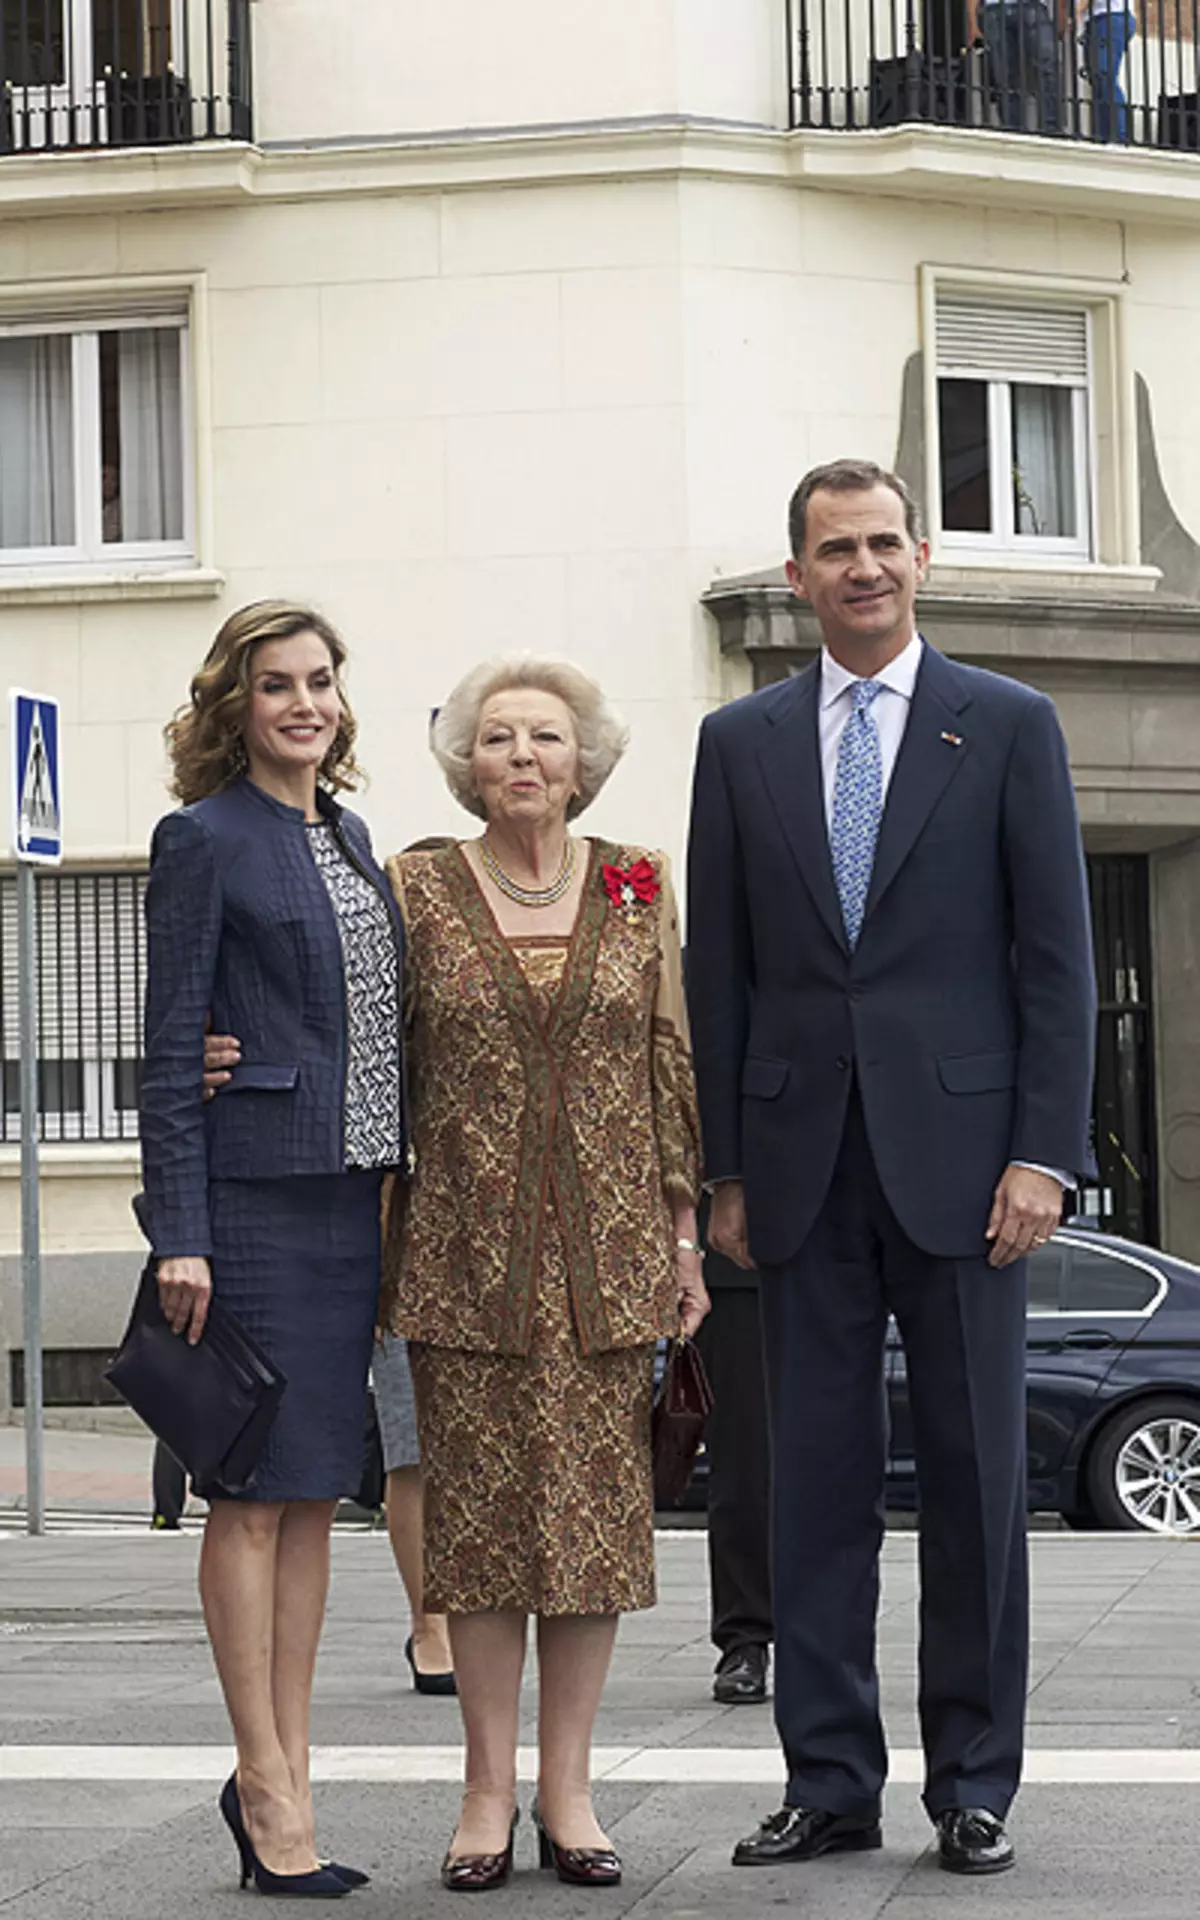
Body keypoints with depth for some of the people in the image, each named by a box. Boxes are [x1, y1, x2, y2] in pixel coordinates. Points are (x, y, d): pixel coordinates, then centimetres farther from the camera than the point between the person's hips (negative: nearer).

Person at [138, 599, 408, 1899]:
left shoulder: (348, 835, 16)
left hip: (348, 1195, 7)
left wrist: (395, 1189, 15)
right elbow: (172, 1048, -9)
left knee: (316, 1492, 8)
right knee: (254, 1493, -3)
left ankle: (283, 1772, 14)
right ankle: (268, 1783, 2)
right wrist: (180, 1232, -15)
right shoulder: (205, 839, -6)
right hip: (253, 1196, -7)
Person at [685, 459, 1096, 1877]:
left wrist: (1043, 1152, -8)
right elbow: (719, 970, 10)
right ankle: (829, 1779, 11)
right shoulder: (741, 743, 10)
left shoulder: (1008, 727, 4)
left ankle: (973, 1786, 10)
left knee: (974, 1477, 3)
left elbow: (1056, 956, 0)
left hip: (957, 1152, -2)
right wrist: (726, 1168, 5)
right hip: (804, 1161, 2)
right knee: (816, 1480, 4)